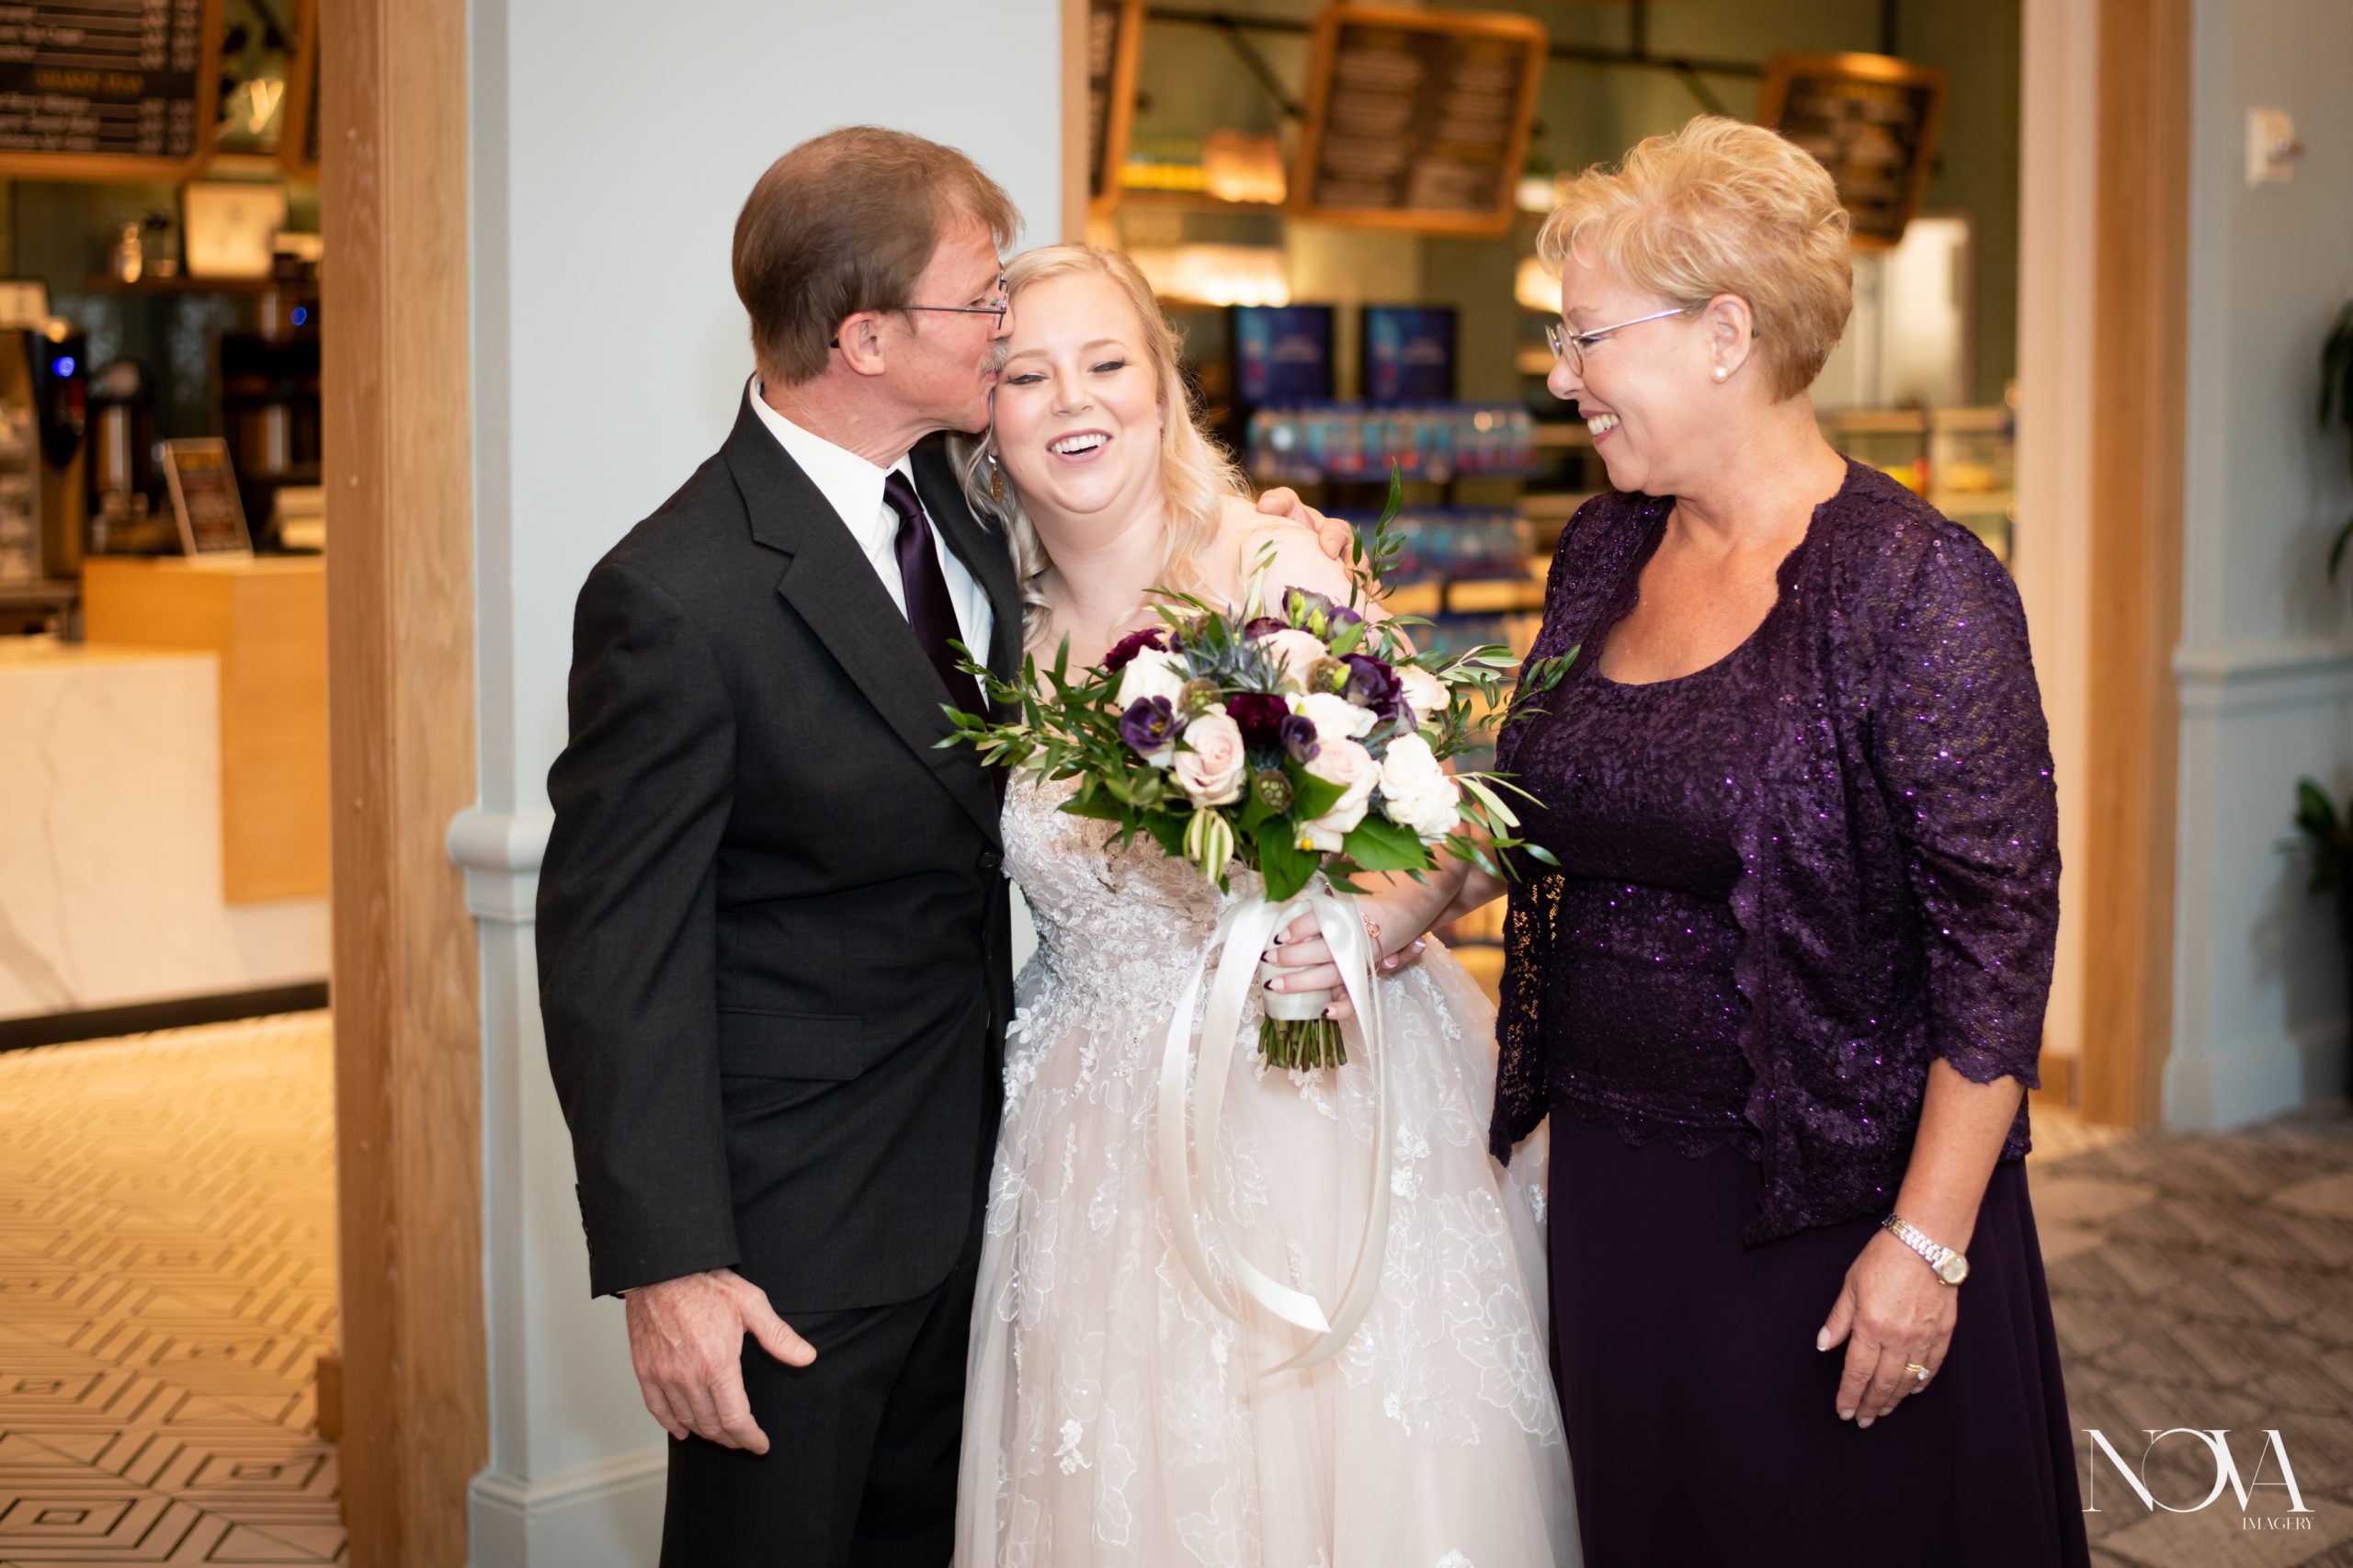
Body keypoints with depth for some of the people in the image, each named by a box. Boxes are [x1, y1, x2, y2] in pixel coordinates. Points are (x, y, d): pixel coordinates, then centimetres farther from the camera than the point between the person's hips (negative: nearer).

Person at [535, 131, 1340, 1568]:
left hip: (965, 1167, 8)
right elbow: (617, 950, -21)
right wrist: (669, 1267, -21)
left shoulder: (941, 494, 1)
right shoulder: (677, 600, -24)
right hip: (796, 1218, -8)